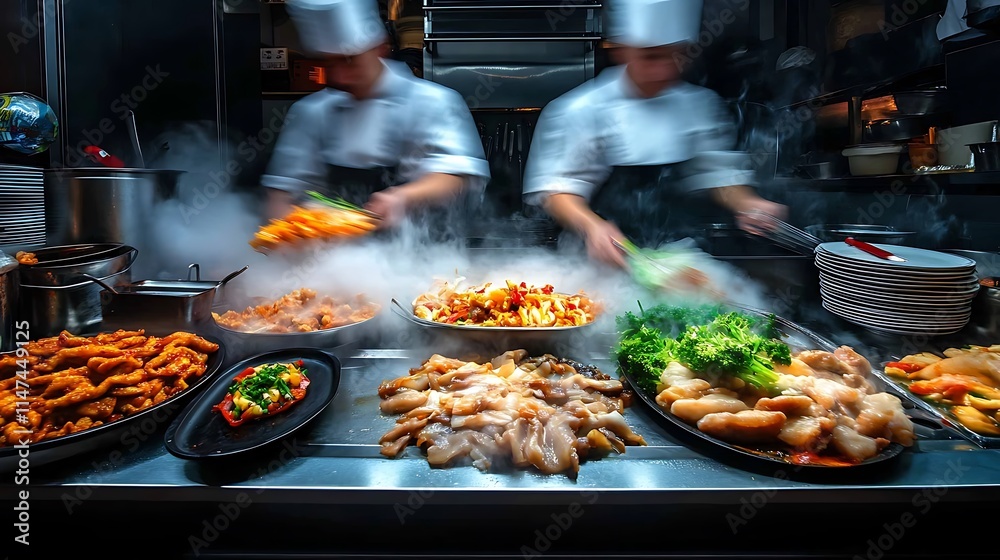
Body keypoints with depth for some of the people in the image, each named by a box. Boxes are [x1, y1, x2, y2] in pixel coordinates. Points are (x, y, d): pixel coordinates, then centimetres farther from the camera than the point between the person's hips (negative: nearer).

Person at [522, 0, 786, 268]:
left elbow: (716, 172, 12)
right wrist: (591, 225, -30)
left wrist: (747, 204, -8)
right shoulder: (582, 111, -8)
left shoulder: (700, 105, 6)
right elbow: (557, 187, -10)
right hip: (603, 259, -3)